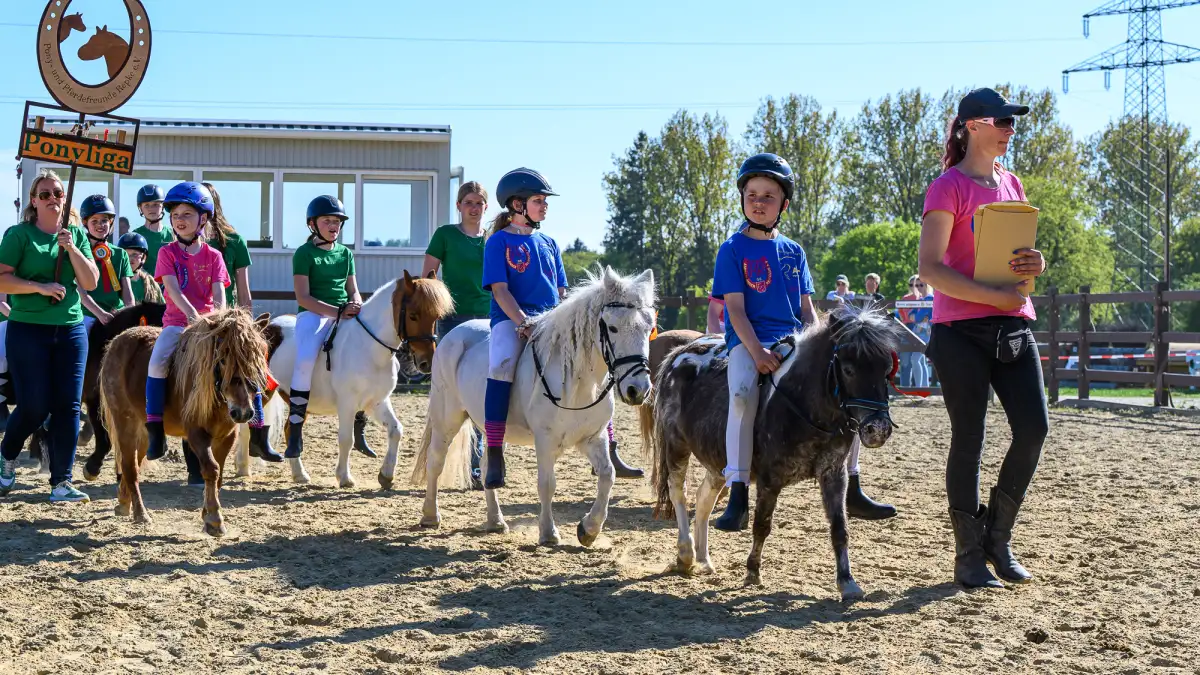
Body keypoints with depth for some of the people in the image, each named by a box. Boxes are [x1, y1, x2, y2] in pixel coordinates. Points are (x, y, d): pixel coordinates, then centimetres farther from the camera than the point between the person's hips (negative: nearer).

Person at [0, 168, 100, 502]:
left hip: (71, 329, 4)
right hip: (27, 330, -4)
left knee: (68, 406, -1)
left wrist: (72, 248, -10)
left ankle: (61, 483, 4)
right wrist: (40, 287, -19)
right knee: (35, 406, -3)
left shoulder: (77, 235, 9)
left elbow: (90, 283, 2)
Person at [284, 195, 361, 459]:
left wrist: (356, 305, -8)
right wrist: (337, 311, -17)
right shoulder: (304, 254, 1)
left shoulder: (345, 253, 17)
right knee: (306, 360, -32)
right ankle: (295, 430, -24)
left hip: (345, 316, 5)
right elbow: (303, 297, -8)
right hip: (313, 314, -5)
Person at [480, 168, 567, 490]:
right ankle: (494, 457, -36)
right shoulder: (499, 241, 2)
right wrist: (524, 322, -22)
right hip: (510, 320, -6)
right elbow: (500, 290, -8)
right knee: (503, 364, -36)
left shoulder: (548, 243, 19)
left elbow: (561, 292, 18)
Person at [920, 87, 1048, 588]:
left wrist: (1035, 265, -1)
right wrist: (996, 295, -21)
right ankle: (969, 557, 10)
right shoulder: (949, 187, -6)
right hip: (962, 330, -6)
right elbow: (930, 269, -13)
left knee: (1034, 429, -1)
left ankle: (998, 537, 17)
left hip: (1014, 327, 6)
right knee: (968, 440, -1)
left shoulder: (1011, 185, 15)